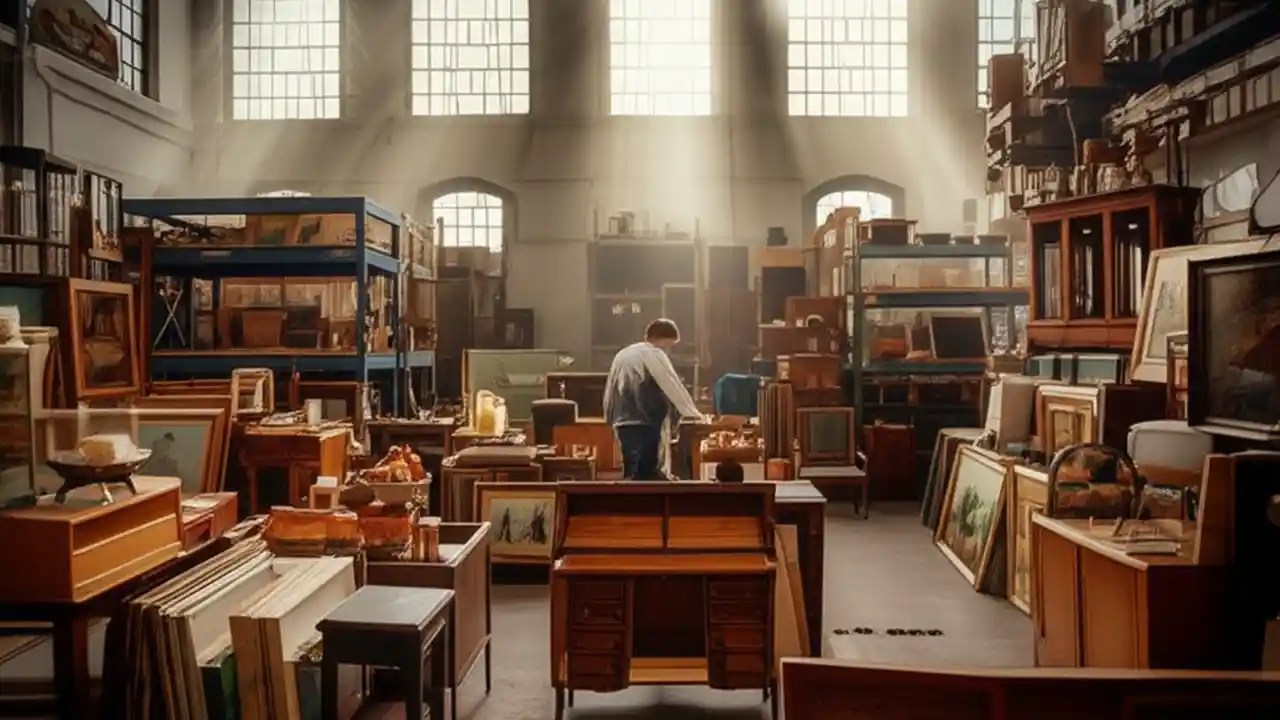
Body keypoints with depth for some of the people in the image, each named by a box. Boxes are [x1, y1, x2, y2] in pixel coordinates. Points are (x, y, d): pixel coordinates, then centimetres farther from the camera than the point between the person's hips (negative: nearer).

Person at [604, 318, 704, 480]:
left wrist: (612, 418, 24)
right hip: (645, 424, -8)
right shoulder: (654, 354, -4)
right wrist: (692, 412, 4)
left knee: (632, 473, 9)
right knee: (647, 474, -6)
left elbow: (610, 391, 20)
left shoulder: (622, 354, 20)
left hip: (623, 423, 8)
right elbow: (673, 386, -5)